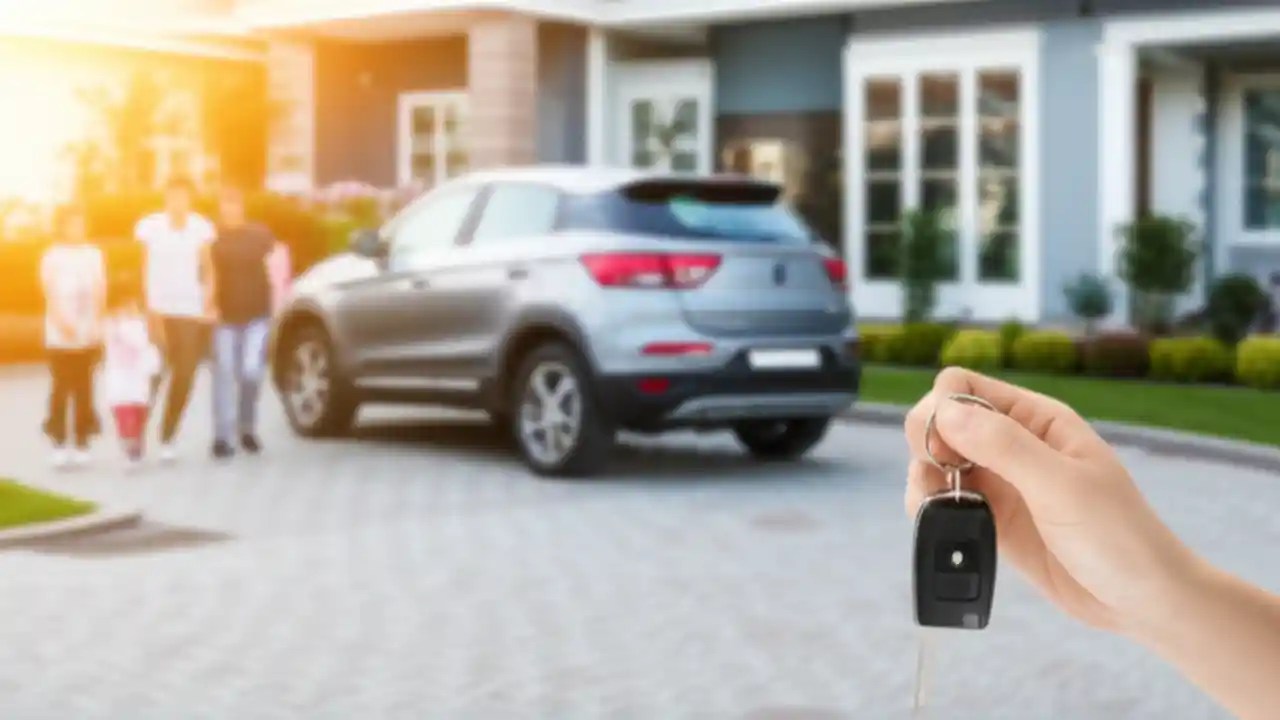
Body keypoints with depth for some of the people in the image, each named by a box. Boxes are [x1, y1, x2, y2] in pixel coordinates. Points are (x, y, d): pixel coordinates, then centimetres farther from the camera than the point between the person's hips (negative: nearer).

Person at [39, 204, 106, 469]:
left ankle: (82, 443, 12)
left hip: (88, 335, 3)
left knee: (84, 388, 5)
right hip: (60, 335, -2)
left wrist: (97, 322, -6)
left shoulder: (94, 254, 6)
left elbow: (100, 291, 6)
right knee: (61, 387, -2)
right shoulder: (52, 256, -3)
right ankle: (59, 444, 4)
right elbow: (50, 293, -9)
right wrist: (63, 322, -22)